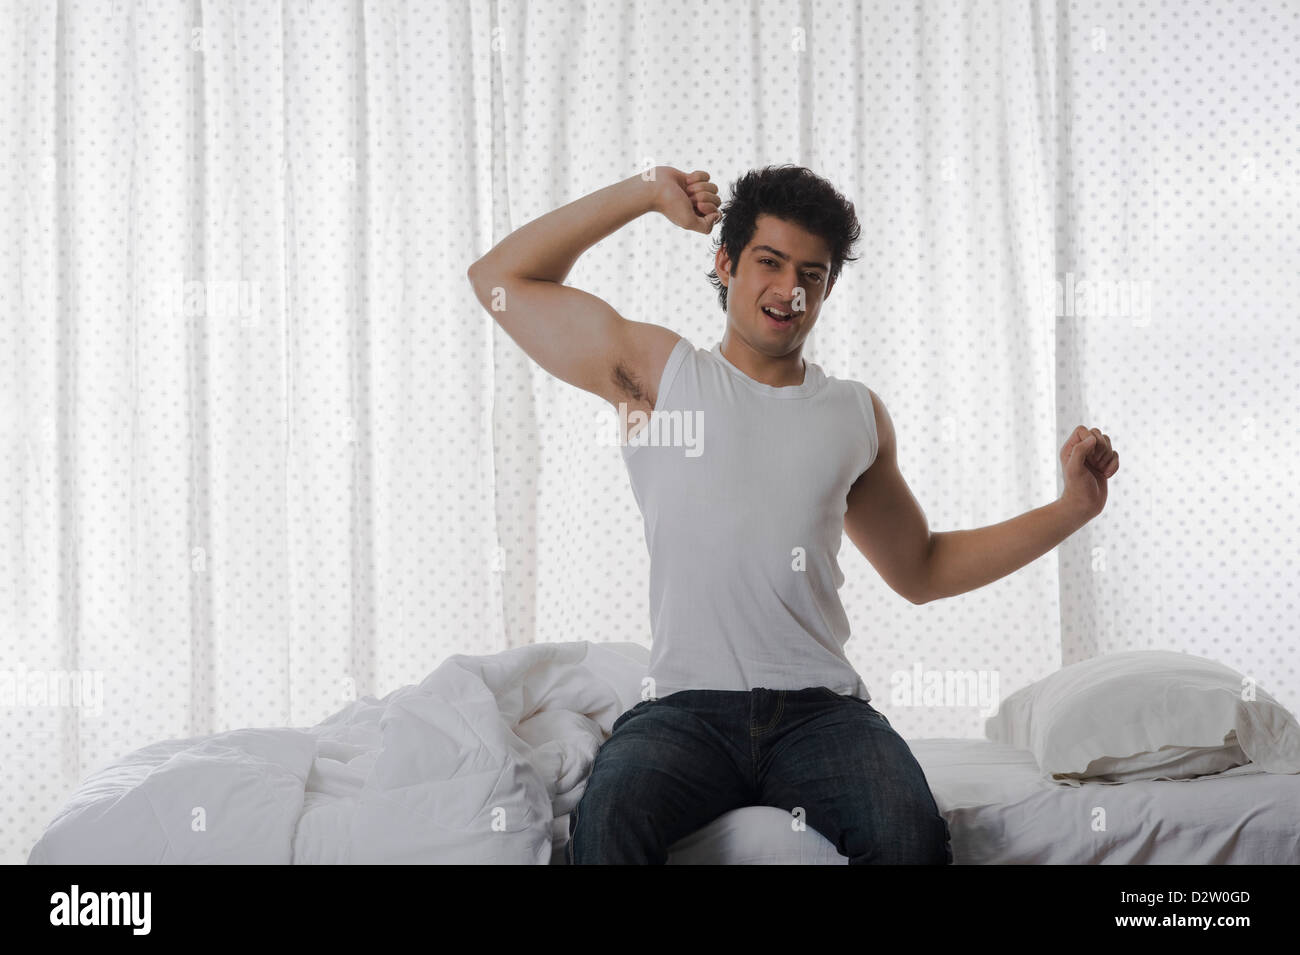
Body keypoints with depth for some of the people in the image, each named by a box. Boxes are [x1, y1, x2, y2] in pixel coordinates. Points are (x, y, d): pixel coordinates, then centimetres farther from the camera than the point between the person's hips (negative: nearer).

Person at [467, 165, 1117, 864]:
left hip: (820, 708, 2)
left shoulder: (856, 414, 21)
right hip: (685, 709, -2)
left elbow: (922, 570, 31)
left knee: (910, 838, -30)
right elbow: (500, 280, 14)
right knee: (607, 820, -35)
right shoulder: (659, 371, 14)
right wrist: (647, 192, 14)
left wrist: (1073, 506, 24)